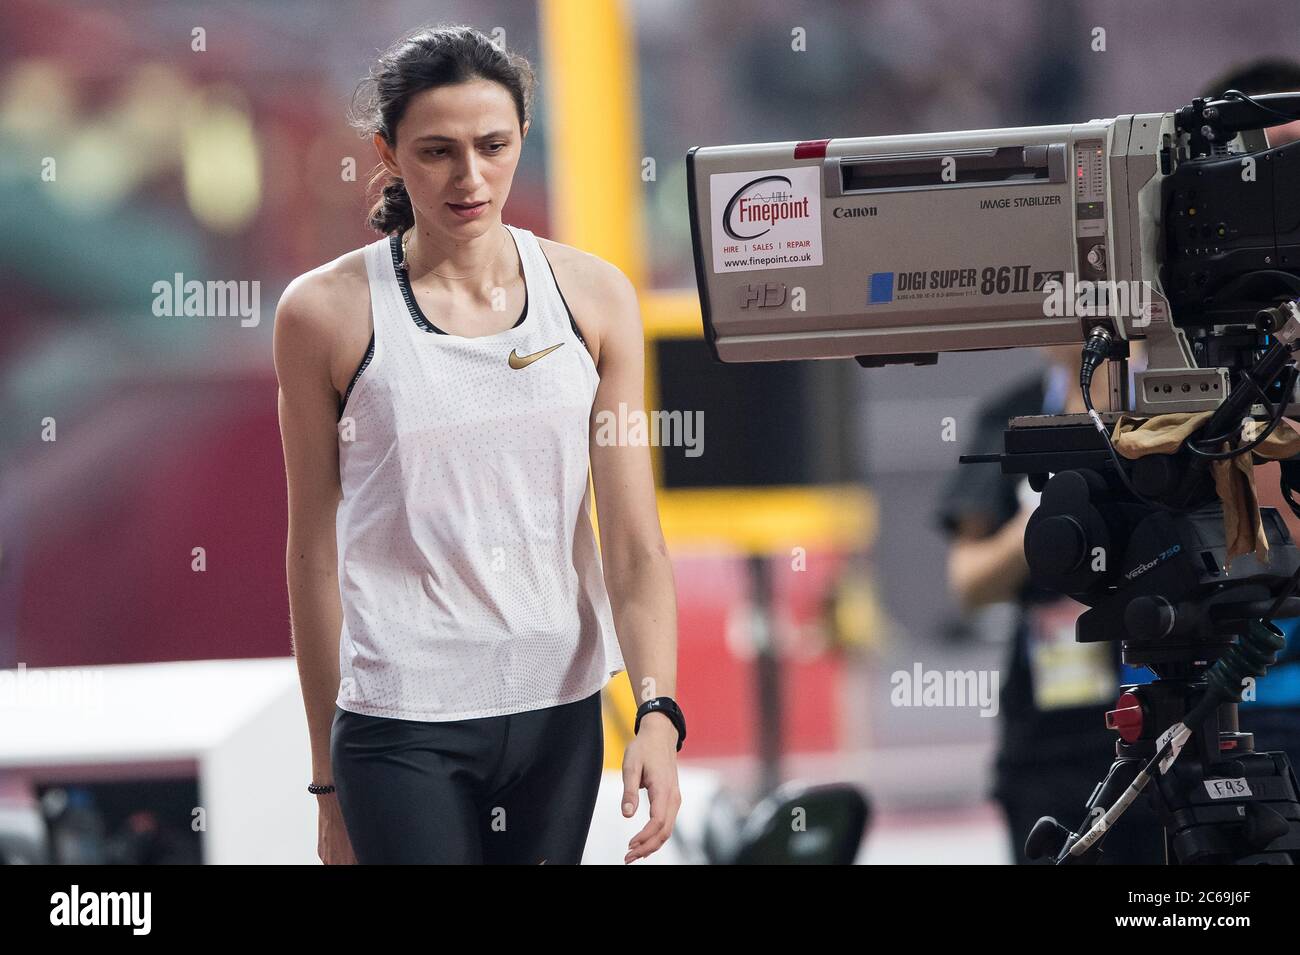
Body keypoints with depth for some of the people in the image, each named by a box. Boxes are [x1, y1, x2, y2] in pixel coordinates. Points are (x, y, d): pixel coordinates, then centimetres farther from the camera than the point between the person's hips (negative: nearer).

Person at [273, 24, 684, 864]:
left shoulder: (593, 296, 3)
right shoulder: (328, 313, -4)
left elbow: (633, 542, 0)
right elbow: (315, 552, 2)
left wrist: (659, 712, -14)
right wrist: (329, 777, 4)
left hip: (561, 711, 3)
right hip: (401, 723, -3)